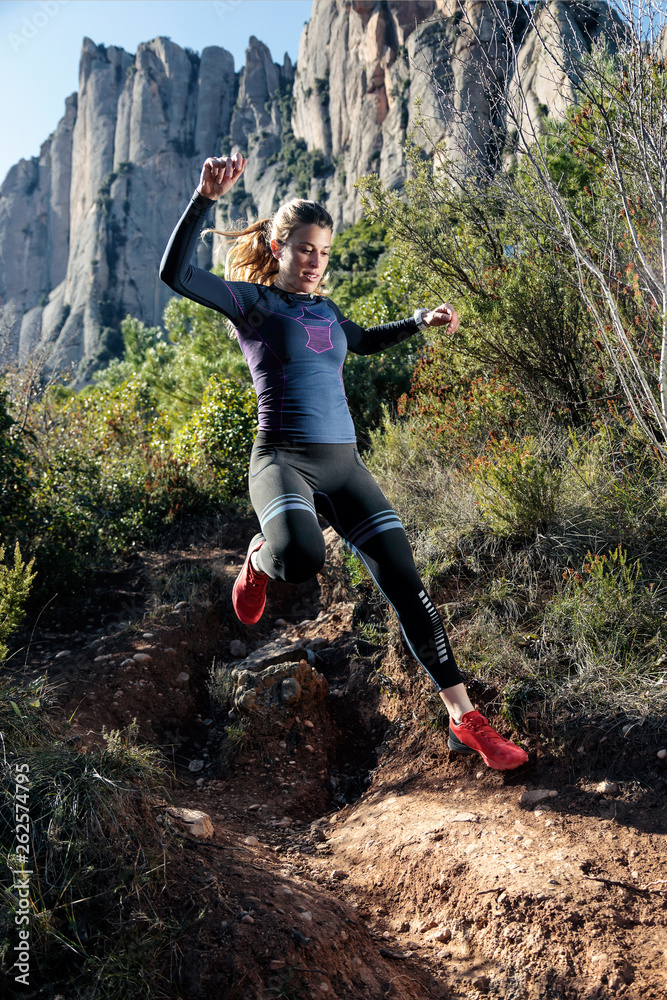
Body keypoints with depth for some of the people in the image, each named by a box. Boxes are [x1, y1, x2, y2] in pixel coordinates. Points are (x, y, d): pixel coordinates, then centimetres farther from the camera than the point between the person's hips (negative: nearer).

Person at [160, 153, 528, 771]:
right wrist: (206, 198, -22)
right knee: (299, 561, -38)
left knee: (406, 585, -3)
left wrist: (421, 320, 31)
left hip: (343, 465, 6)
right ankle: (261, 557, 2)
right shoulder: (251, 300, 3)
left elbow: (365, 342, 43)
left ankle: (465, 721, 5)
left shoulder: (323, 309, 22)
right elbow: (175, 272, -13)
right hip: (283, 460, -6)